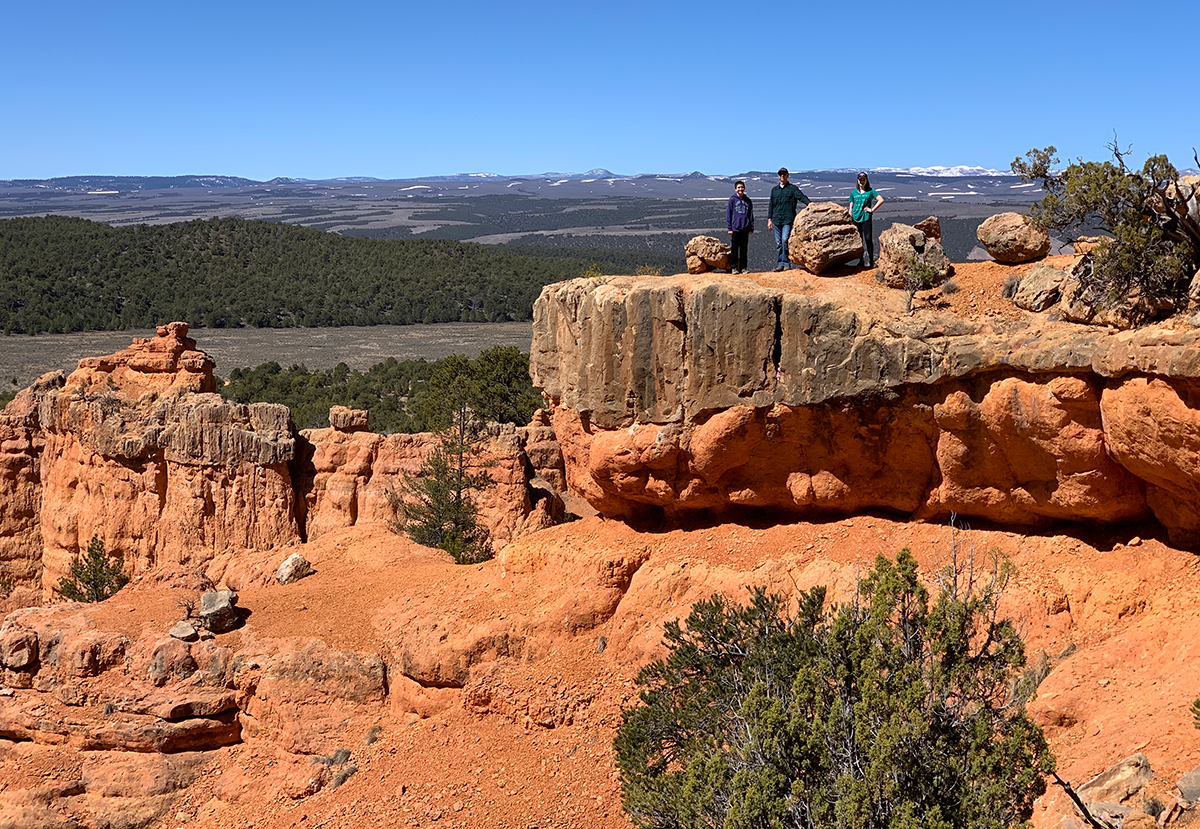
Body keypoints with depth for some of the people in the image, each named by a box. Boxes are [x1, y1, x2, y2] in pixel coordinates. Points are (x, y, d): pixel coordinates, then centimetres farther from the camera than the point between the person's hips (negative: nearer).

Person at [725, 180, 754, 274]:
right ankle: (734, 267, 5)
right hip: (735, 229, -3)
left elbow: (751, 215, 12)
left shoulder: (748, 201, 9)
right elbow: (728, 214, 1)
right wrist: (729, 228, -5)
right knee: (734, 249, 0)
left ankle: (743, 268, 12)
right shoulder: (732, 199, 1)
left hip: (745, 229, 3)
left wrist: (751, 228, 7)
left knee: (744, 250, 6)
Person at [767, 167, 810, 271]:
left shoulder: (793, 188, 6)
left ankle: (786, 263, -6)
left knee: (785, 240, -15)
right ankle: (779, 264, 9)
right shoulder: (774, 190, 17)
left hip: (788, 220, -4)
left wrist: (808, 203, -28)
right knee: (778, 243, 4)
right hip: (776, 220, 4)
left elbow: (801, 196, -8)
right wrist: (769, 219, 12)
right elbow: (771, 205, 19)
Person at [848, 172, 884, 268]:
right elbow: (851, 207, 12)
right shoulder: (853, 192, 11)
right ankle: (862, 260, 13)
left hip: (866, 218, -3)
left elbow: (881, 200, -3)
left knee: (868, 239, -10)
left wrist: (872, 210, -6)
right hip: (855, 218, 3)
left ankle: (871, 260, -1)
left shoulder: (870, 191, 4)